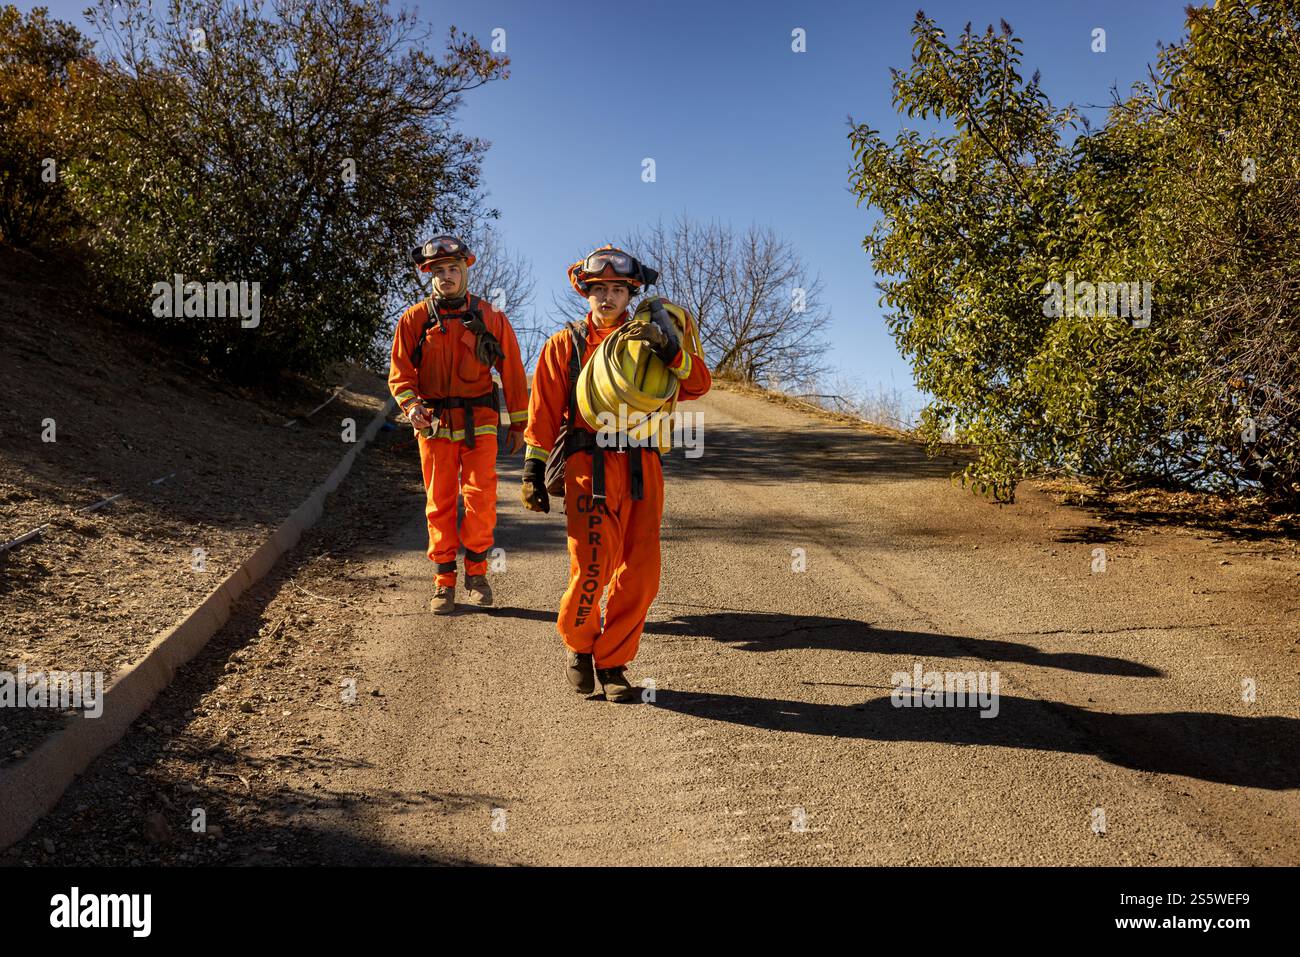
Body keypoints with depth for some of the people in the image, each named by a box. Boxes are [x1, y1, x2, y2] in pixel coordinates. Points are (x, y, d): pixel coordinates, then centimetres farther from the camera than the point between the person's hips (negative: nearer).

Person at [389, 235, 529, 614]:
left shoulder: (491, 318, 4)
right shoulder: (415, 319, 4)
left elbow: (512, 373, 7)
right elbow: (400, 372, 3)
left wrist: (519, 424, 6)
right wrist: (410, 405, -17)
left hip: (479, 423, -1)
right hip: (434, 425, 1)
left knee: (481, 500, -8)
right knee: (439, 504, 4)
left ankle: (476, 571, 12)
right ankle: (444, 582, 14)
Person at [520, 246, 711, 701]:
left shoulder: (645, 340, 15)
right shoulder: (565, 344, 12)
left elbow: (698, 384, 1)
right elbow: (544, 410, 9)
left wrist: (669, 349, -16)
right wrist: (533, 468, 1)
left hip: (643, 470, 3)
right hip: (590, 466, -2)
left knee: (640, 574, 0)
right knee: (592, 568, -11)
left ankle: (612, 663, 17)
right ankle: (578, 644, 17)